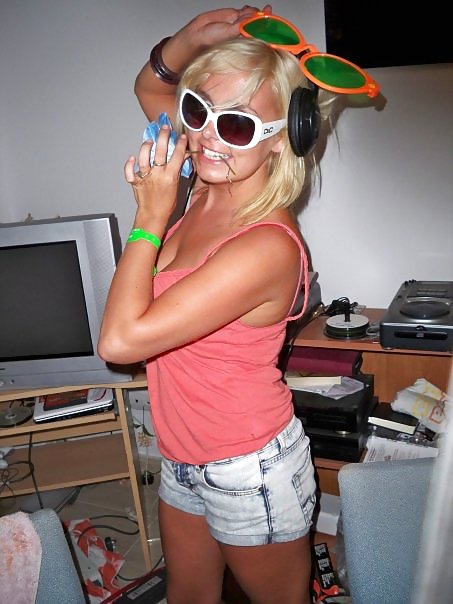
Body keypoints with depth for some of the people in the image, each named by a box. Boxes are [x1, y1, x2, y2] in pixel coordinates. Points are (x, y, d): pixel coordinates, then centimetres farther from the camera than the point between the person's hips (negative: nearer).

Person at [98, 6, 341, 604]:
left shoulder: (266, 247, -32)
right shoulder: (212, 184, -8)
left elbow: (121, 339, -30)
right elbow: (150, 88, 10)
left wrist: (151, 216, -23)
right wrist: (191, 38, -11)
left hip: (250, 471, -7)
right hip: (183, 458, 8)